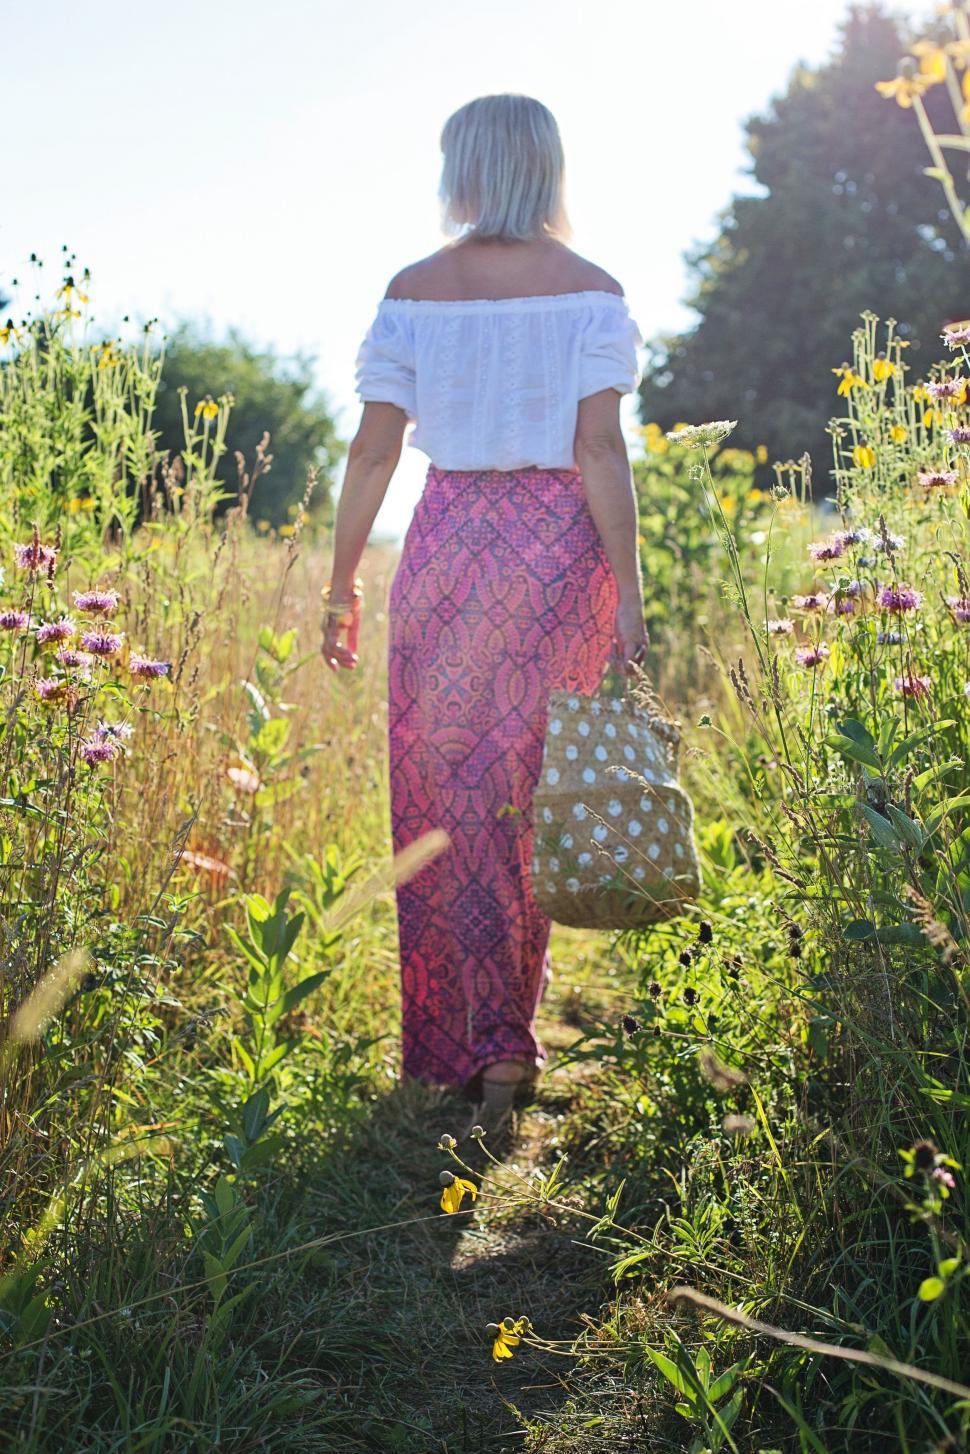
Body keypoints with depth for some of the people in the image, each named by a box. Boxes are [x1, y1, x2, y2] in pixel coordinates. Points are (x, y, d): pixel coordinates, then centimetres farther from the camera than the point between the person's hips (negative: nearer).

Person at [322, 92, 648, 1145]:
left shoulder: (415, 291, 2)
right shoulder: (590, 291, -1)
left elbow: (373, 451, 0)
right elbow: (601, 448, -9)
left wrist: (342, 585, 8)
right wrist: (629, 592, -8)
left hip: (451, 539, 0)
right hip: (563, 545, 0)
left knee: (449, 795, 8)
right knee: (533, 794, 11)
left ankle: (480, 1041, 4)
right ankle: (504, 1035, 14)